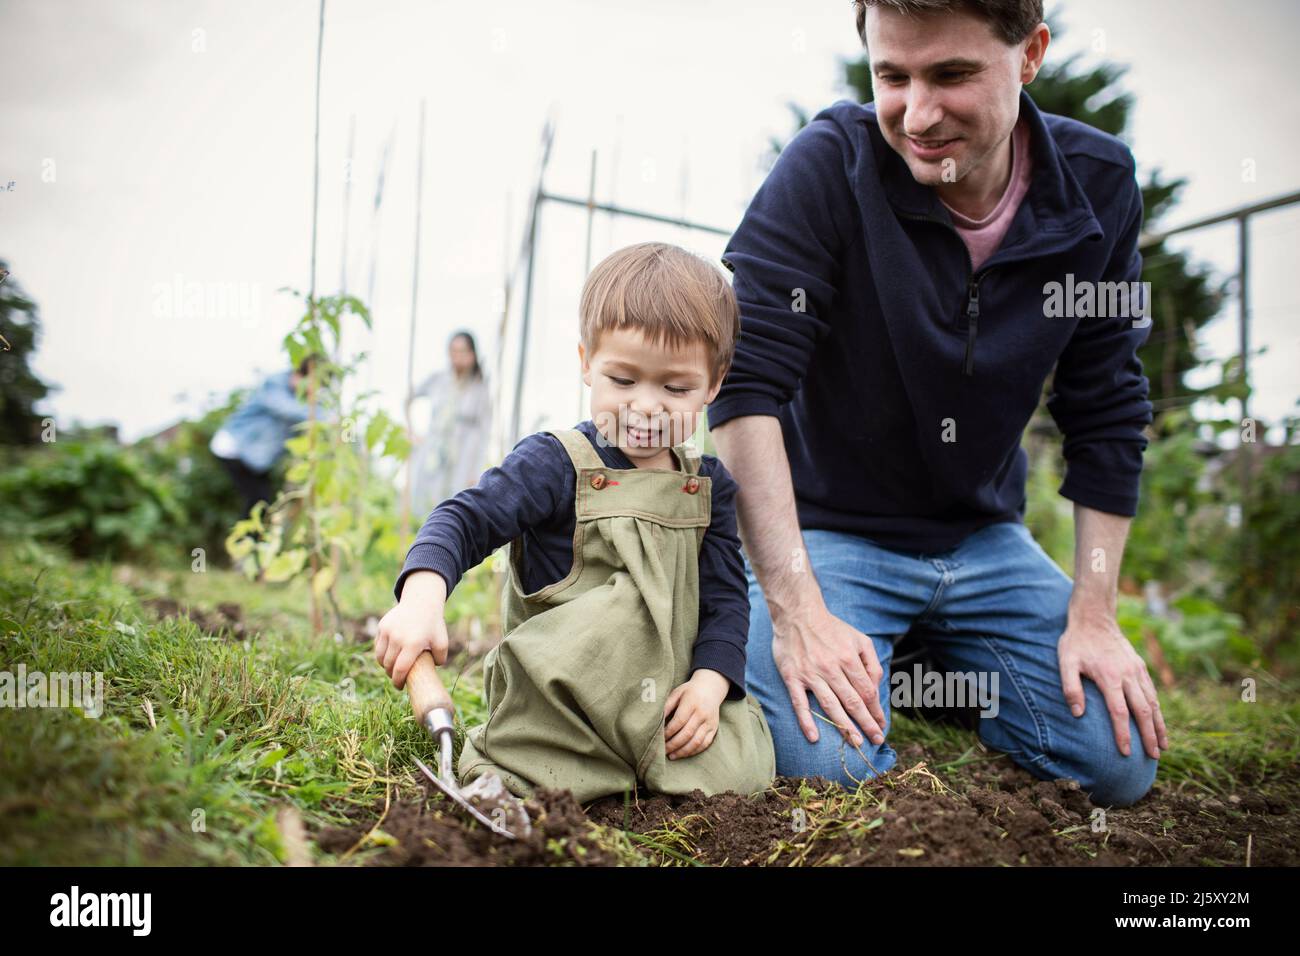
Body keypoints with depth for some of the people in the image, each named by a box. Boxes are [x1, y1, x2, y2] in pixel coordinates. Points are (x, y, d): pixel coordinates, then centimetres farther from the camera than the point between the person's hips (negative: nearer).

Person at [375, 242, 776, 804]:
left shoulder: (709, 485, 8)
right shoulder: (556, 464, -6)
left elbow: (726, 597, 7)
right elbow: (465, 520, -15)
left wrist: (709, 682, -11)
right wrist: (421, 599, -36)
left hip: (671, 689, 5)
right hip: (560, 683, -4)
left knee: (738, 772, -19)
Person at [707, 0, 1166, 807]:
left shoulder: (1099, 185, -6)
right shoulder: (832, 165, -20)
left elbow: (1108, 415, 1)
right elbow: (744, 382, -25)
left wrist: (1092, 612, -3)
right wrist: (795, 607, -29)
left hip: (985, 539, 4)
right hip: (832, 531, -4)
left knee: (1123, 764, -4)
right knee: (825, 760, -26)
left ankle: (938, 660, 20)